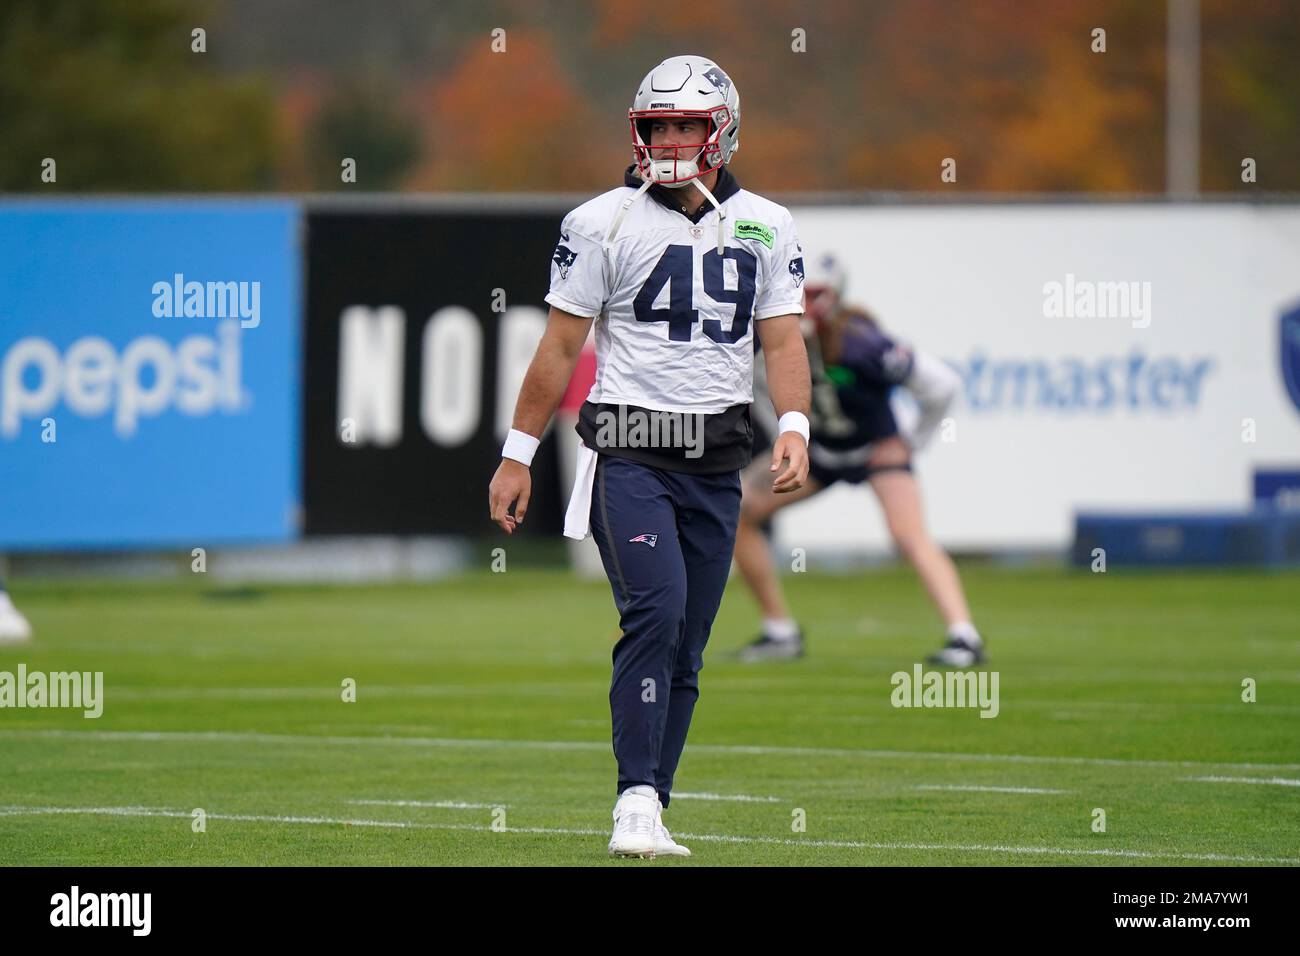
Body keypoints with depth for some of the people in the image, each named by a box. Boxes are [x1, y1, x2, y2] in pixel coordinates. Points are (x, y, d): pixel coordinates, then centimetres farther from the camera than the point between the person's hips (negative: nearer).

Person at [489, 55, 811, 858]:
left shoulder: (766, 228, 9)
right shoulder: (604, 223, -2)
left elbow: (782, 341, 7)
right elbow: (561, 346, 1)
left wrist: (795, 426, -11)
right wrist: (518, 455, 0)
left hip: (716, 465, 4)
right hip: (630, 455, -4)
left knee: (684, 649, 5)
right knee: (656, 612, -21)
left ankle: (648, 819, 11)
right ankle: (637, 803, -21)